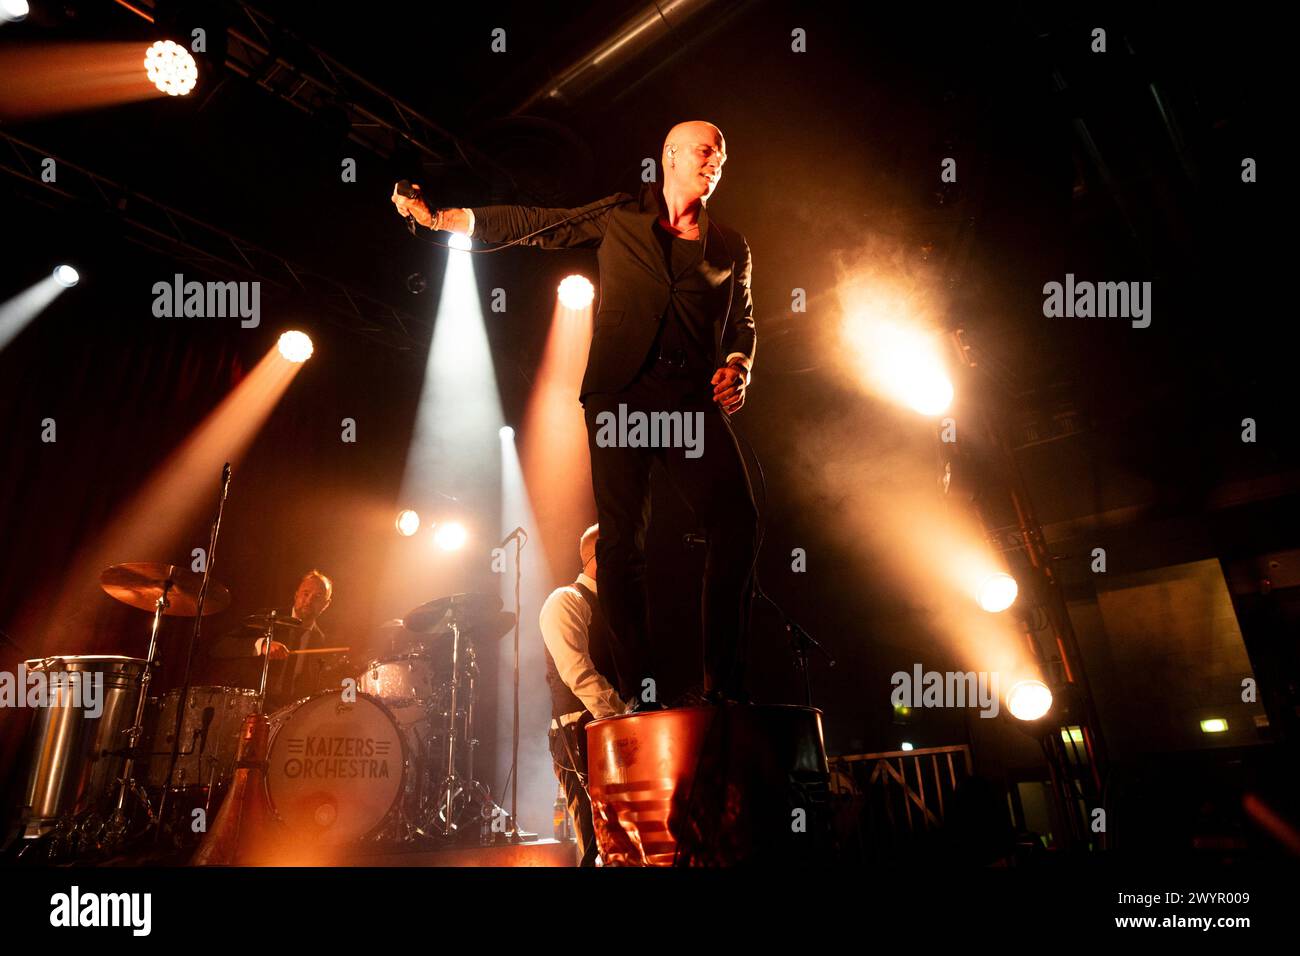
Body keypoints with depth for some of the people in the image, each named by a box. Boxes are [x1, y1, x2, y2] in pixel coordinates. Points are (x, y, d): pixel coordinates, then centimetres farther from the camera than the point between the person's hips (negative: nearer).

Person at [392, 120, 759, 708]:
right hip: (623, 390, -1)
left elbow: (743, 322, 21)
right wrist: (438, 216, 10)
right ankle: (639, 693, -2)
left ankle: (723, 687, -7)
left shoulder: (731, 247, 22)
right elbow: (533, 225, 17)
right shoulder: (620, 216, 17)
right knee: (622, 539, -8)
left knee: (738, 525, -17)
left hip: (696, 399, 2)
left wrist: (738, 365, -2)